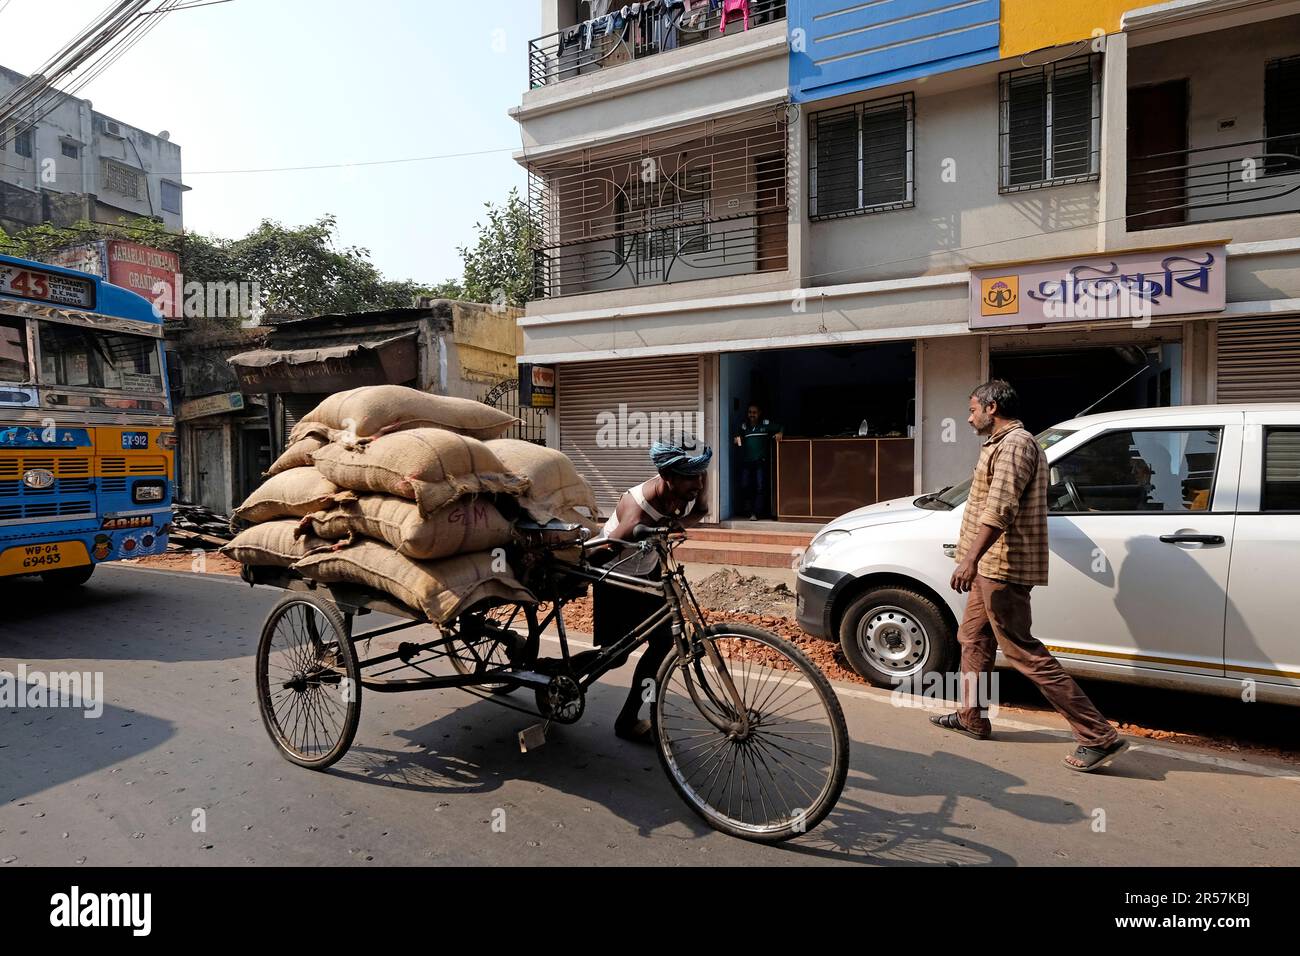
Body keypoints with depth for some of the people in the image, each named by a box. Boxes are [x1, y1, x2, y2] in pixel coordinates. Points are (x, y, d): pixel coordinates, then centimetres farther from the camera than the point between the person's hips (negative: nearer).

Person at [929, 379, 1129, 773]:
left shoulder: (1014, 444, -15)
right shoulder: (1004, 443, 18)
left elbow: (1000, 507, -27)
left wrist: (971, 558, -32)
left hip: (1003, 568, -11)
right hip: (992, 568, 11)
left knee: (1024, 653, -8)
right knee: (973, 639, 18)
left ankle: (1099, 737, -2)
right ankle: (972, 718, 30)